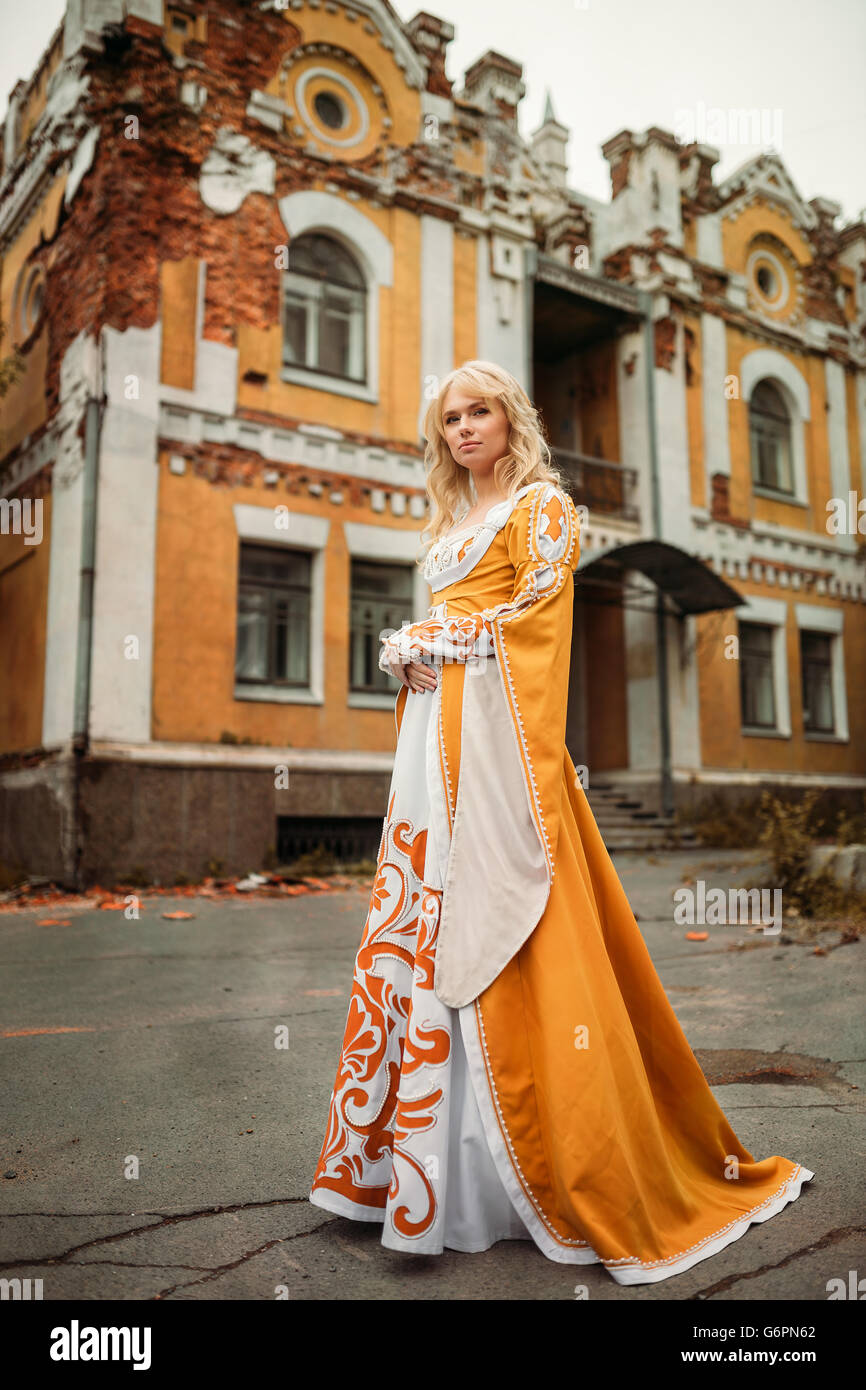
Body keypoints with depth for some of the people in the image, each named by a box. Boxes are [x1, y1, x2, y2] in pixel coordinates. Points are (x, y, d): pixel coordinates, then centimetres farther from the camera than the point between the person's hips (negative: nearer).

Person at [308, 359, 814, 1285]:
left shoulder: (540, 504, 3)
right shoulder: (451, 520, 25)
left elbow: (537, 607, -8)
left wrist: (435, 643, -5)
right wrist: (408, 652, 6)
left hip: (497, 734, -7)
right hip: (434, 733, 7)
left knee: (491, 925, -10)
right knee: (421, 921, 4)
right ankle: (418, 1155, 14)